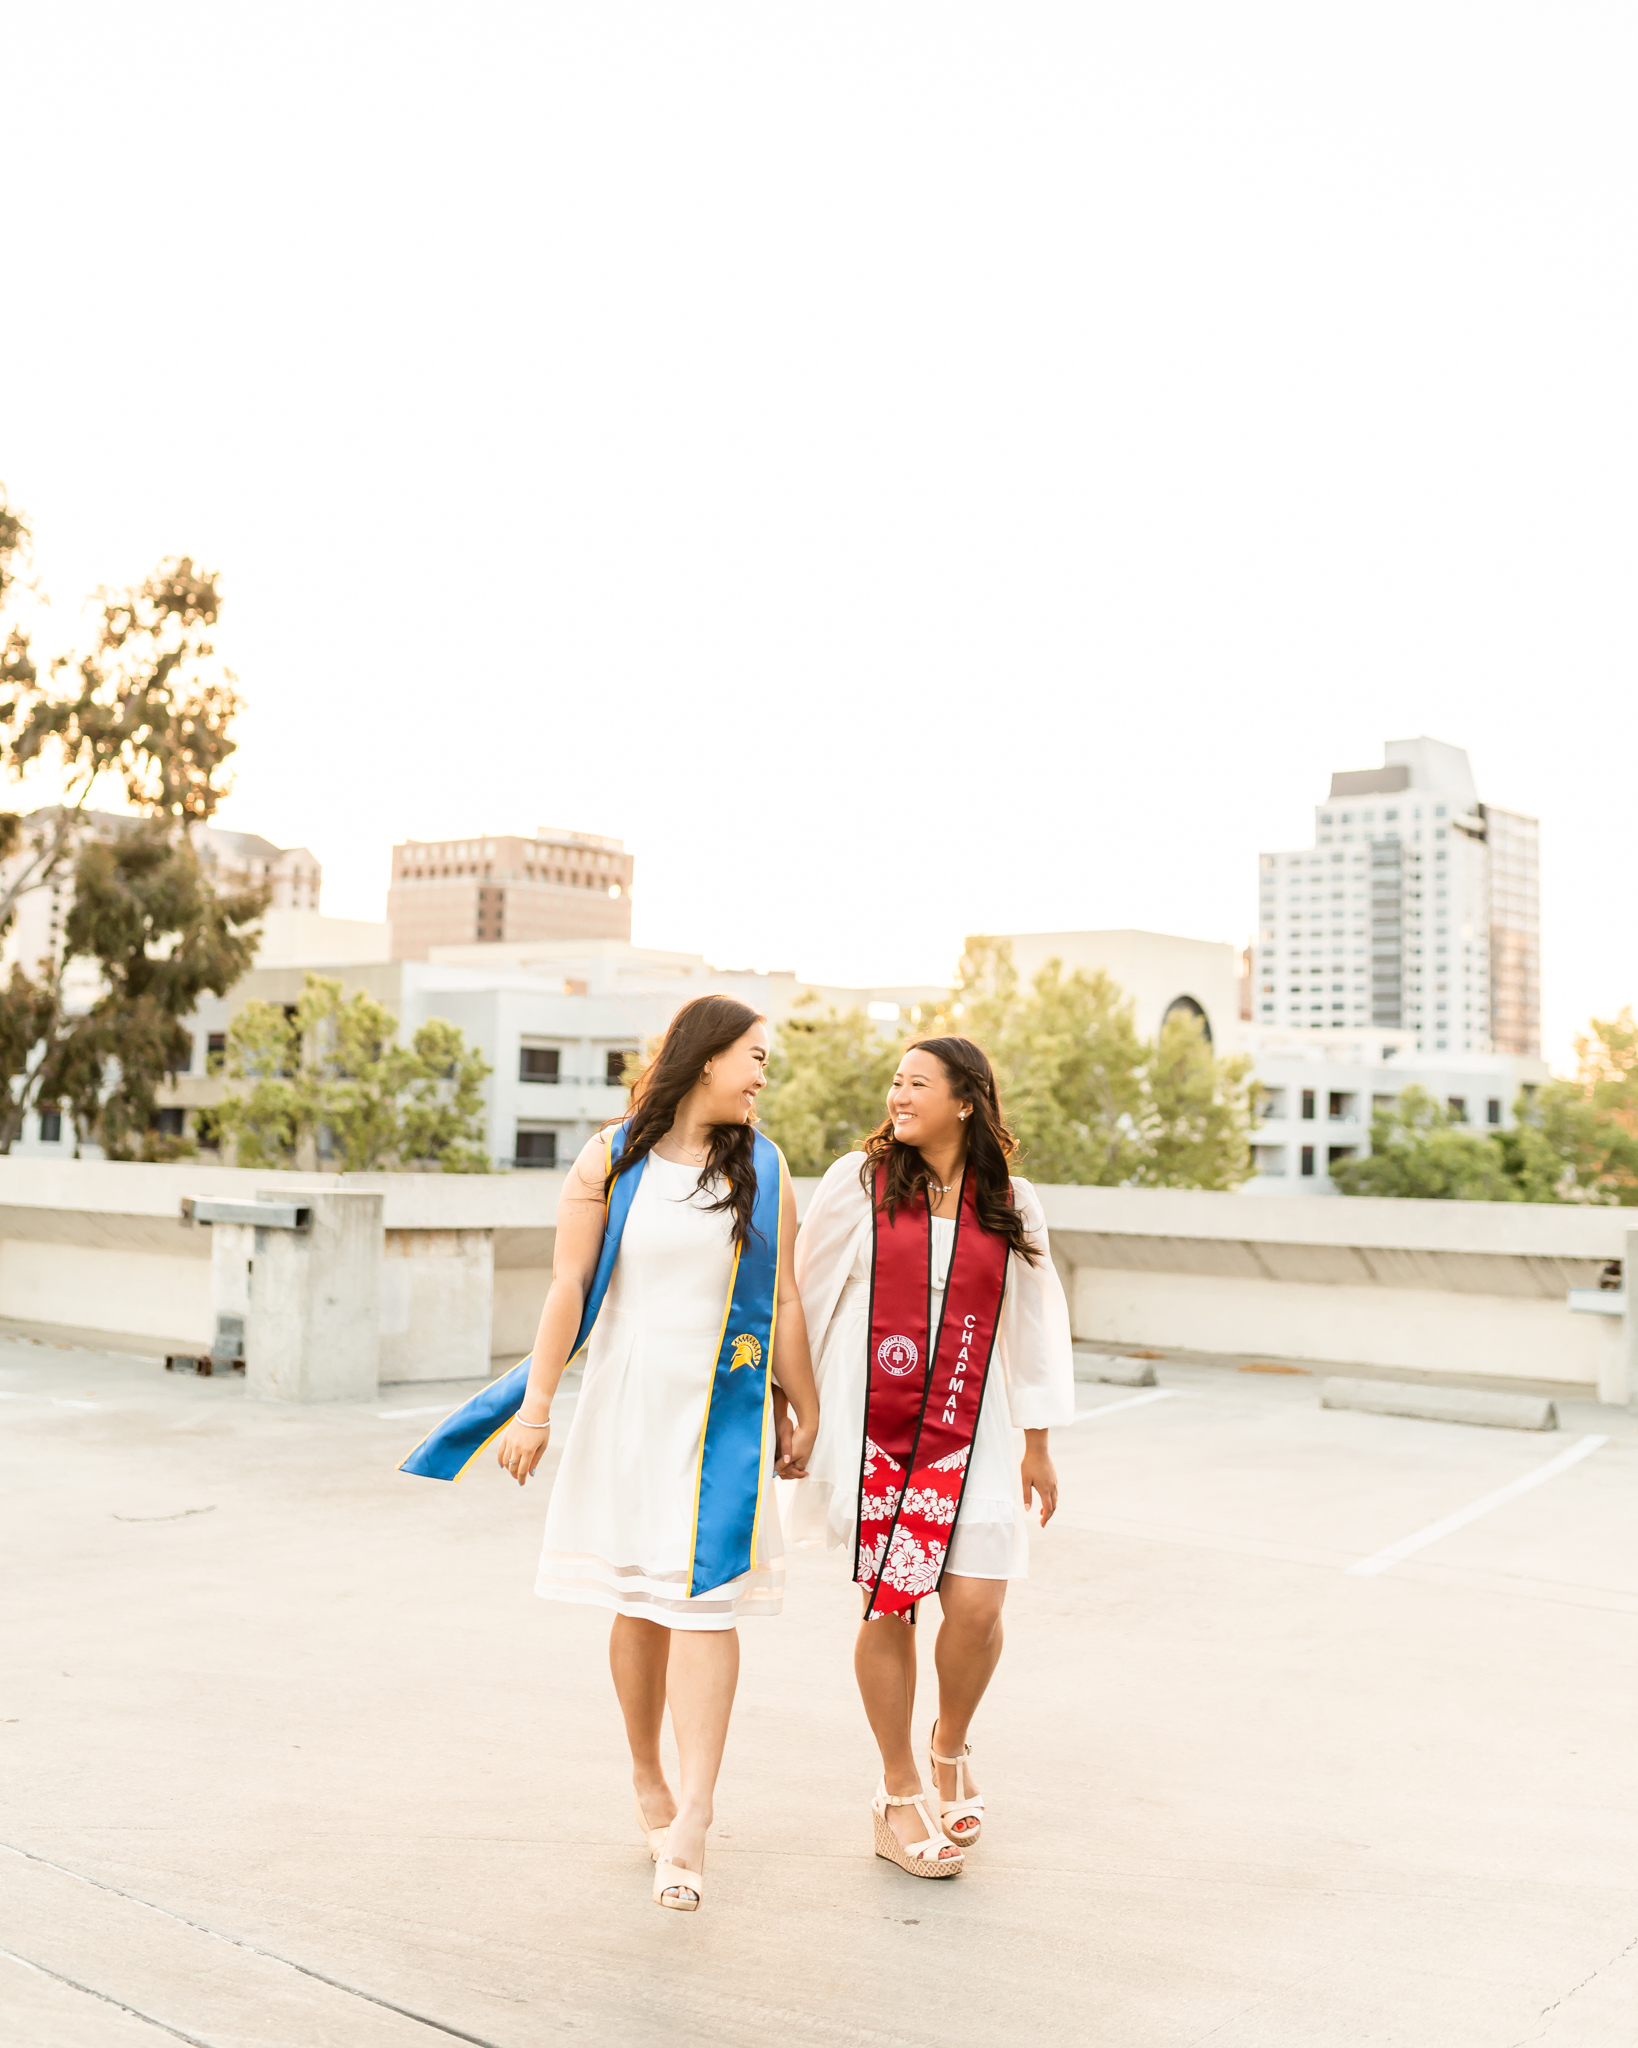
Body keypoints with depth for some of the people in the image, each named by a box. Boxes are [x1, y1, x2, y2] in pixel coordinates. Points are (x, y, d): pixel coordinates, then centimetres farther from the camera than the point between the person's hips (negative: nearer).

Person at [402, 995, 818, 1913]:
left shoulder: (763, 1169, 5)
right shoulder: (611, 1159, 0)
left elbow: (784, 1304, 7)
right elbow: (570, 1290, -3)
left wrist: (805, 1413, 8)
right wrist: (537, 1405, -8)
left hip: (725, 1411, 0)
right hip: (627, 1401, 0)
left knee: (705, 1600, -9)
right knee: (638, 1604, 10)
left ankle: (690, 1817, -10)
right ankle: (647, 1781, 28)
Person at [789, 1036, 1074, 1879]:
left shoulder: (1010, 1205, 5)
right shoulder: (857, 1183, 0)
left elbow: (1031, 1325, 12)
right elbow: (805, 1301, 5)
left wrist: (1037, 1446, 13)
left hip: (966, 1433, 1)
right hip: (872, 1429, -1)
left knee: (976, 1604, -7)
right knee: (887, 1607, 2)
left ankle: (950, 1748, 24)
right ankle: (899, 1793, 21)